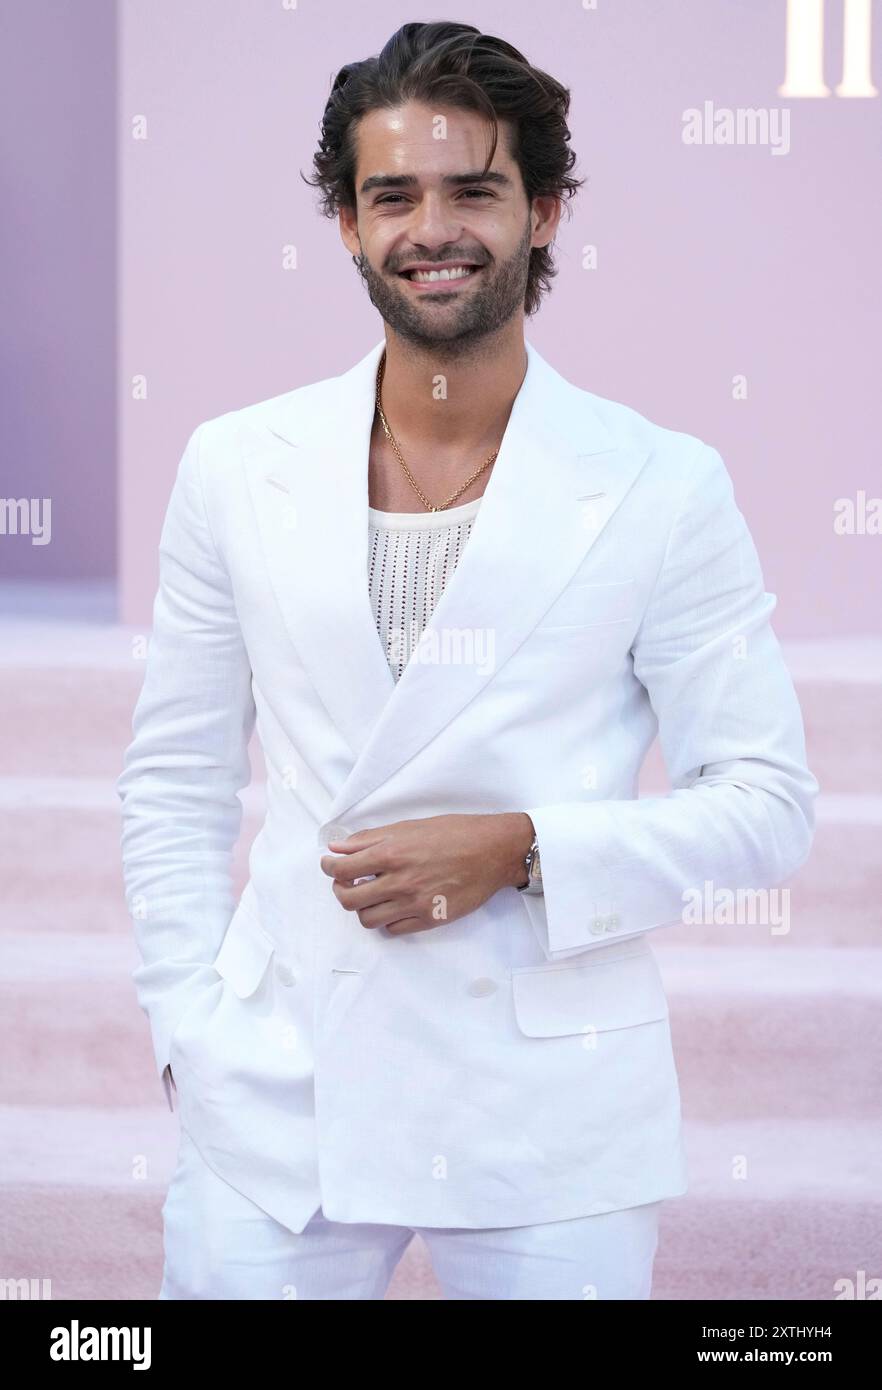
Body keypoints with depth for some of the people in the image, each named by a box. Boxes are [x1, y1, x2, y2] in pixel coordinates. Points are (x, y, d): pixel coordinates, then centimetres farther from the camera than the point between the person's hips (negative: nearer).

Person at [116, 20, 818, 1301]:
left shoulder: (663, 487, -3)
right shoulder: (236, 468, 4)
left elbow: (769, 805, -2)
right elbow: (175, 783, 10)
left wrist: (522, 850, -14)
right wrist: (193, 1036, 2)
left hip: (554, 1124, -1)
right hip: (276, 1103, 2)